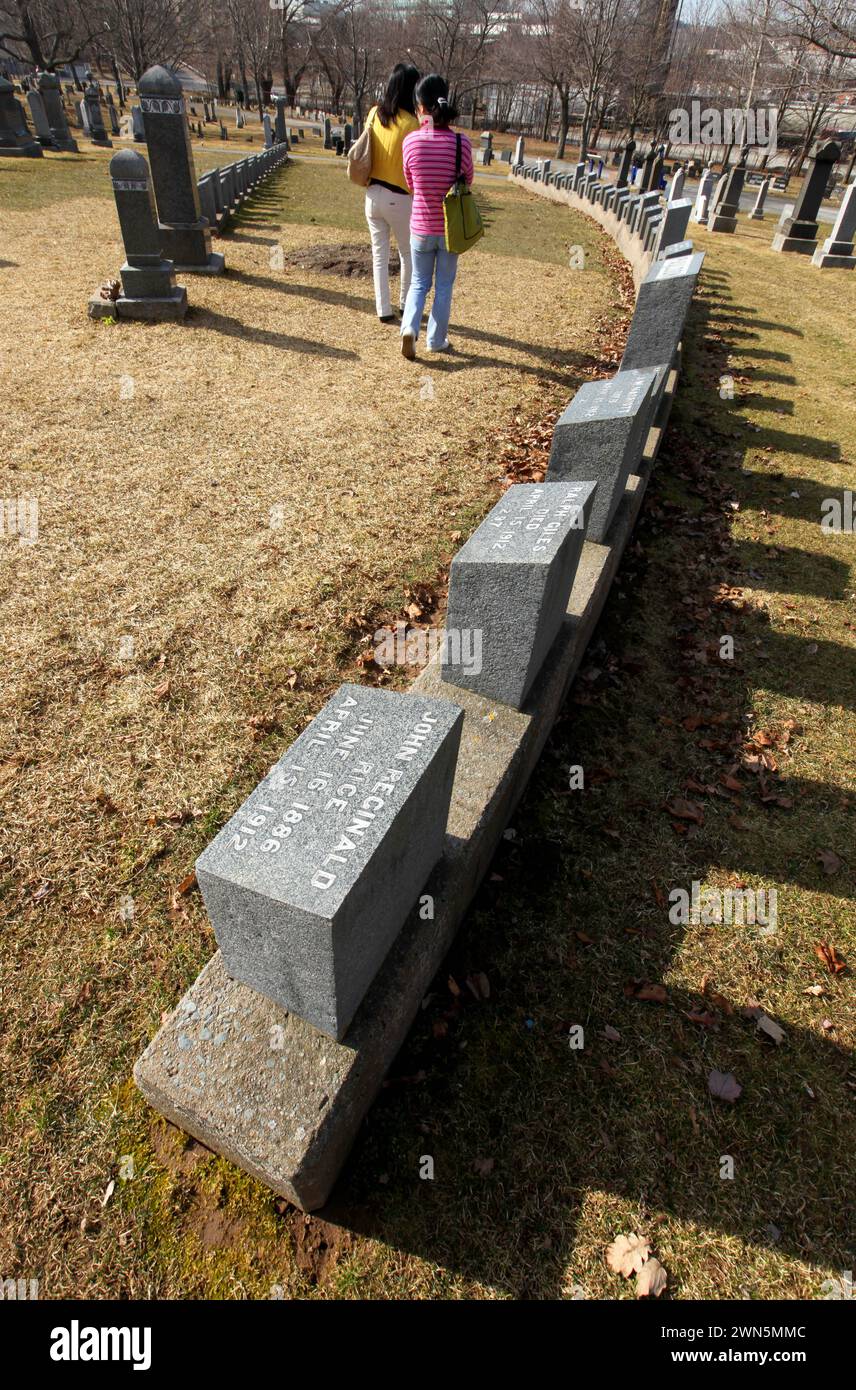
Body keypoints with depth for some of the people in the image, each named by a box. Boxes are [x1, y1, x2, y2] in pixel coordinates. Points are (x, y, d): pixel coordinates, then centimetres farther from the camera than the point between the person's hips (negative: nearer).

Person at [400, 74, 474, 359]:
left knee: (419, 282, 15)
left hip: (421, 226, 0)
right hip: (451, 227, 0)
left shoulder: (411, 141, -10)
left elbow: (410, 183, 3)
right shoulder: (461, 143, -12)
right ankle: (436, 340, 20)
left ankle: (409, 327, -10)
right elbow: (467, 181, 3)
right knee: (444, 285, 15)